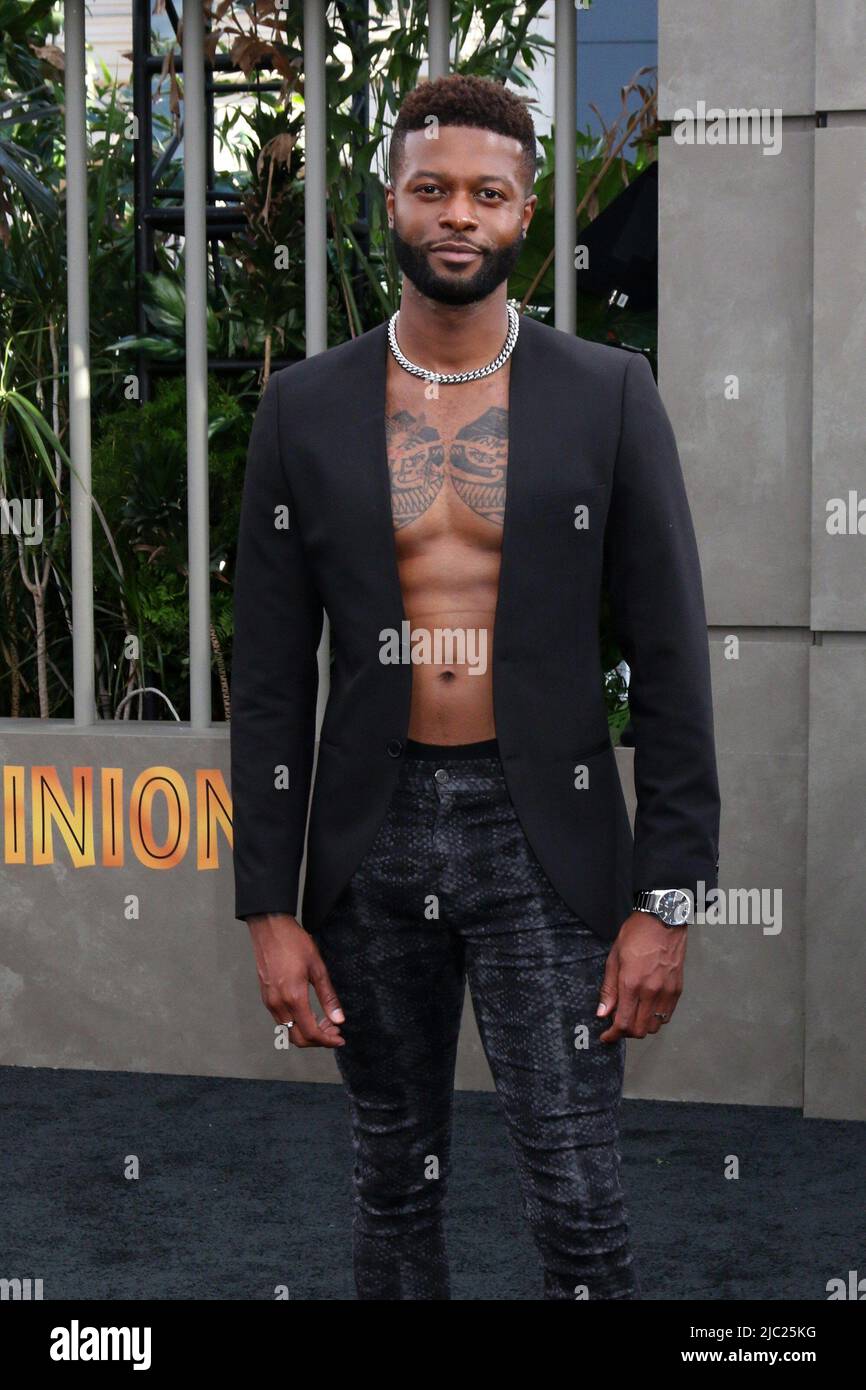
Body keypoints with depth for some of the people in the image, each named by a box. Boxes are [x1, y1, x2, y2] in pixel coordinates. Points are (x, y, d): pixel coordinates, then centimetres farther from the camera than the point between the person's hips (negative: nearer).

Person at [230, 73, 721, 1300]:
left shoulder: (609, 396, -3)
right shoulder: (305, 409, 2)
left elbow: (670, 657, -2)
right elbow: (271, 676, 4)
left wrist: (667, 898, -7)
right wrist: (270, 907, -1)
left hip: (545, 839, -2)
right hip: (374, 832, 2)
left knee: (578, 1204, -2)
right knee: (398, 1183, 14)